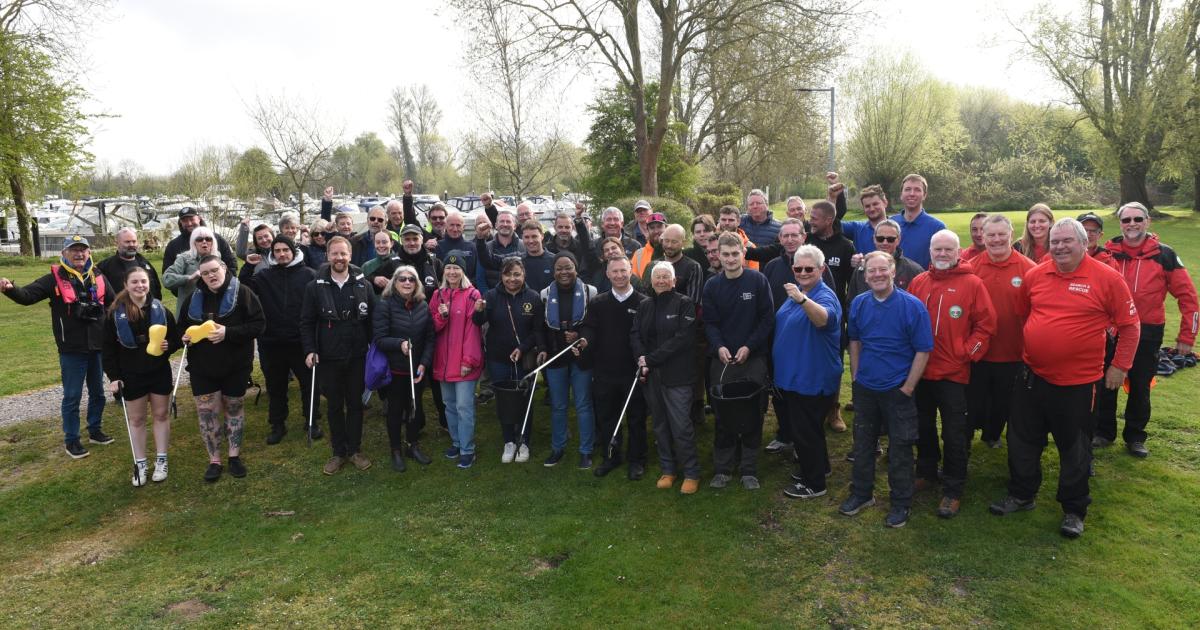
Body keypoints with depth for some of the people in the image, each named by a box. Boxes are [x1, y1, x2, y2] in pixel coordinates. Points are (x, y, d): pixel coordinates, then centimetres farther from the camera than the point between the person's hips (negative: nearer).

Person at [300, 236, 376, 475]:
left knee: (355, 403, 11)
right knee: (335, 406, 11)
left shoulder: (363, 285, -2)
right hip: (328, 358, 0)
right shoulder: (315, 287, -3)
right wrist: (309, 350, -8)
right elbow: (307, 322, 1)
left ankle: (355, 450, 25)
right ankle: (338, 452, 24)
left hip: (357, 357, 0)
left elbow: (373, 320, 2)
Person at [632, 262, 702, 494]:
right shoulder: (644, 306, 13)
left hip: (677, 375, -5)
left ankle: (691, 473, 9)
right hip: (651, 375, 5)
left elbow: (683, 337, -13)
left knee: (681, 426, -6)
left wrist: (651, 359, -15)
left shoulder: (684, 304, -4)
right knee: (660, 425, 12)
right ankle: (668, 469, 25)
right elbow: (635, 335, 8)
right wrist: (641, 358, -12)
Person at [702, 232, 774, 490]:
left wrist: (749, 347, -13)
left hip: (753, 358, -2)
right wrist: (719, 347, -15)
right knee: (723, 416, 6)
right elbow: (709, 322, 2)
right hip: (722, 359, 2)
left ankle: (749, 470, 16)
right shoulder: (712, 285, 3)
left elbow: (767, 318, -5)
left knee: (752, 415, 4)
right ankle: (722, 468, 18)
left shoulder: (758, 280, -4)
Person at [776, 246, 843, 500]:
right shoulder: (794, 292, 8)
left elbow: (823, 319, -43)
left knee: (805, 431, 1)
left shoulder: (825, 296, -19)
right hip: (791, 375, 9)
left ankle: (814, 484, 17)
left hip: (813, 379, -9)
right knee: (799, 428, 22)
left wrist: (801, 299, -59)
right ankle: (817, 467, 41)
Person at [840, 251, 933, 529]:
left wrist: (908, 388, -12)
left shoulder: (912, 306, -13)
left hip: (897, 390, -4)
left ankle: (901, 504, 22)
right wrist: (856, 376, 8)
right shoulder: (859, 304, 0)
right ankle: (861, 493, 32)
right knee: (862, 443, 15)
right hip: (865, 388, 4)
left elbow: (923, 350, -11)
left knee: (900, 449, 6)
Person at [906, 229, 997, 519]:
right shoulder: (918, 282, 5)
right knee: (923, 427, 18)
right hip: (920, 370, 4)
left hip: (954, 373, -4)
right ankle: (926, 473, 36)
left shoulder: (972, 283, -5)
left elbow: (986, 324, -5)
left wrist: (968, 353, -10)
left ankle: (953, 490, 15)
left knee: (954, 434, 3)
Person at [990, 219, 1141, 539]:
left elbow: (1129, 325, -3)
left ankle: (1074, 510, 28)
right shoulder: (1035, 275, 0)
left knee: (1073, 447, 11)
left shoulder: (1107, 278, -10)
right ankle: (1021, 495, 32)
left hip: (1077, 381, -4)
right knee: (1022, 440, 14)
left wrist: (1120, 365, -3)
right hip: (1032, 375, 4)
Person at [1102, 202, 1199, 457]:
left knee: (1140, 388, 9)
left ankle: (1135, 437, 25)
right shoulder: (1108, 253, -2)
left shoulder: (1164, 255, -4)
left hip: (1148, 334, -1)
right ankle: (1104, 432, 24)